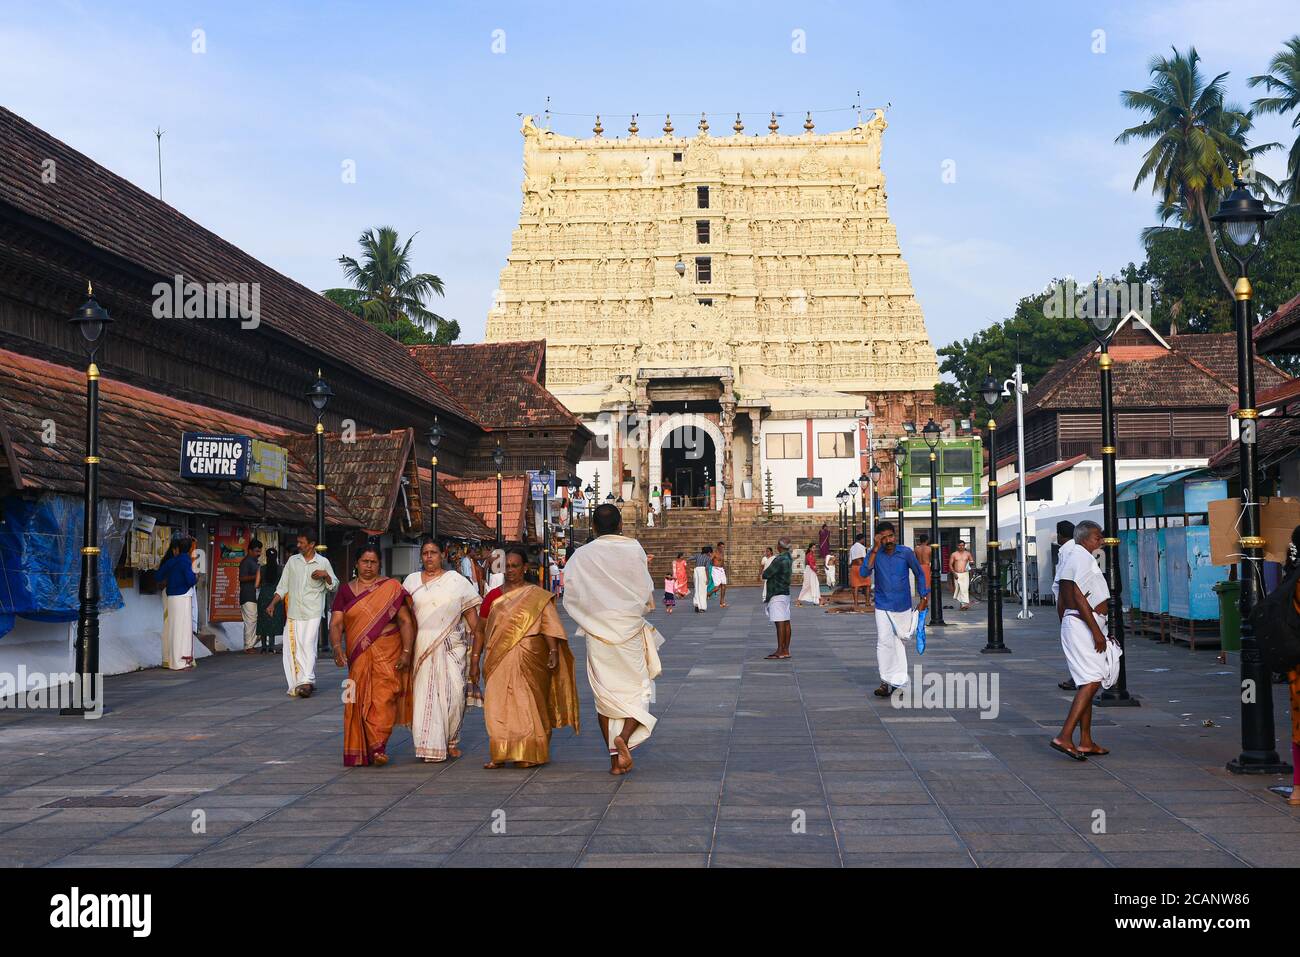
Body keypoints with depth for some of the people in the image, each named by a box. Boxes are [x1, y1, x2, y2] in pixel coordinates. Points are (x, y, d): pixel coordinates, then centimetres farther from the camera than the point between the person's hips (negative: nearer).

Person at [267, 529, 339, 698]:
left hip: (313, 613, -4)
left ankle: (306, 682, -20)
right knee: (294, 648, 1)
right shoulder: (292, 561, 12)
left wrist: (326, 575, -9)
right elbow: (283, 586, 15)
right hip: (293, 613, 4)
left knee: (308, 645, -15)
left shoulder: (323, 562, 5)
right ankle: (308, 681, 8)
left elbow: (334, 586, 10)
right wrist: (273, 604, 5)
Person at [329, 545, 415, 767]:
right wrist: (337, 648, -15)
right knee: (359, 701, 2)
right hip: (358, 656, 2)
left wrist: (406, 652, -8)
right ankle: (359, 751, 15)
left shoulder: (392, 588, 4)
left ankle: (378, 748, -10)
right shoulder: (346, 591, 10)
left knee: (383, 698, -13)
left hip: (387, 653, -2)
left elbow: (406, 622, 1)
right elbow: (336, 624, 2)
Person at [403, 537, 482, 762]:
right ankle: (431, 746, 3)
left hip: (451, 646, -1)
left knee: (453, 692, -6)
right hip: (421, 646, 1)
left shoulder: (456, 581, 7)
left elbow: (471, 612, 6)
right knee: (425, 693, -3)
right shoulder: (411, 581, 11)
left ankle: (451, 741, 13)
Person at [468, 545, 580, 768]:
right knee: (498, 706, -1)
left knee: (527, 705, -1)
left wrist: (553, 652, -19)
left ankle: (530, 754, 11)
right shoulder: (494, 596, 12)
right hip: (499, 661, 3)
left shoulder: (538, 597, 2)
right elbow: (480, 630, 13)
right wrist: (474, 661, 8)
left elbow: (549, 626, -6)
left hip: (529, 660, -3)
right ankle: (499, 755, 6)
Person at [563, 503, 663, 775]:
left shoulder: (581, 556, -3)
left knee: (605, 695, 11)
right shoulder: (634, 550, -6)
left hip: (597, 635, 2)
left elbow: (570, 599, 1)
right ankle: (625, 736, -16)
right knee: (639, 691, 10)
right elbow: (647, 594, -3)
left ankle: (615, 758, 10)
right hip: (630, 633, -2)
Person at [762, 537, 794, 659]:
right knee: (786, 622, 8)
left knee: (780, 622, -9)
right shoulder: (789, 558, 11)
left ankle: (780, 651, -9)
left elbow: (765, 575, -16)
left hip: (777, 595, -10)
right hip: (785, 593, 10)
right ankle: (786, 650, 11)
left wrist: (764, 573, 6)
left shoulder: (779, 560, -18)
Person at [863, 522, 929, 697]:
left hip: (903, 606, 1)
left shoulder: (906, 552, -6)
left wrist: (923, 598, 5)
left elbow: (919, 574, 6)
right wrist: (875, 549, -24)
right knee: (884, 642, -13)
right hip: (883, 606, -1)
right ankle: (885, 682, -10)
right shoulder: (875, 553, -5)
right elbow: (865, 572, -22)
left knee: (899, 642, 11)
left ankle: (898, 681, 22)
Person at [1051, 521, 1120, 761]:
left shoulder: (1067, 558, 19)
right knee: (1092, 681, -14)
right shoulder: (1083, 558, -12)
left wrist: (1066, 629, 25)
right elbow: (1079, 597, -21)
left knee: (1087, 682, 13)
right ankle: (1064, 737, -20)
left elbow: (1061, 603, 22)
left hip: (1070, 623, 11)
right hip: (1084, 625, -11)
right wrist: (1097, 631, -21)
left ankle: (1086, 742, 15)